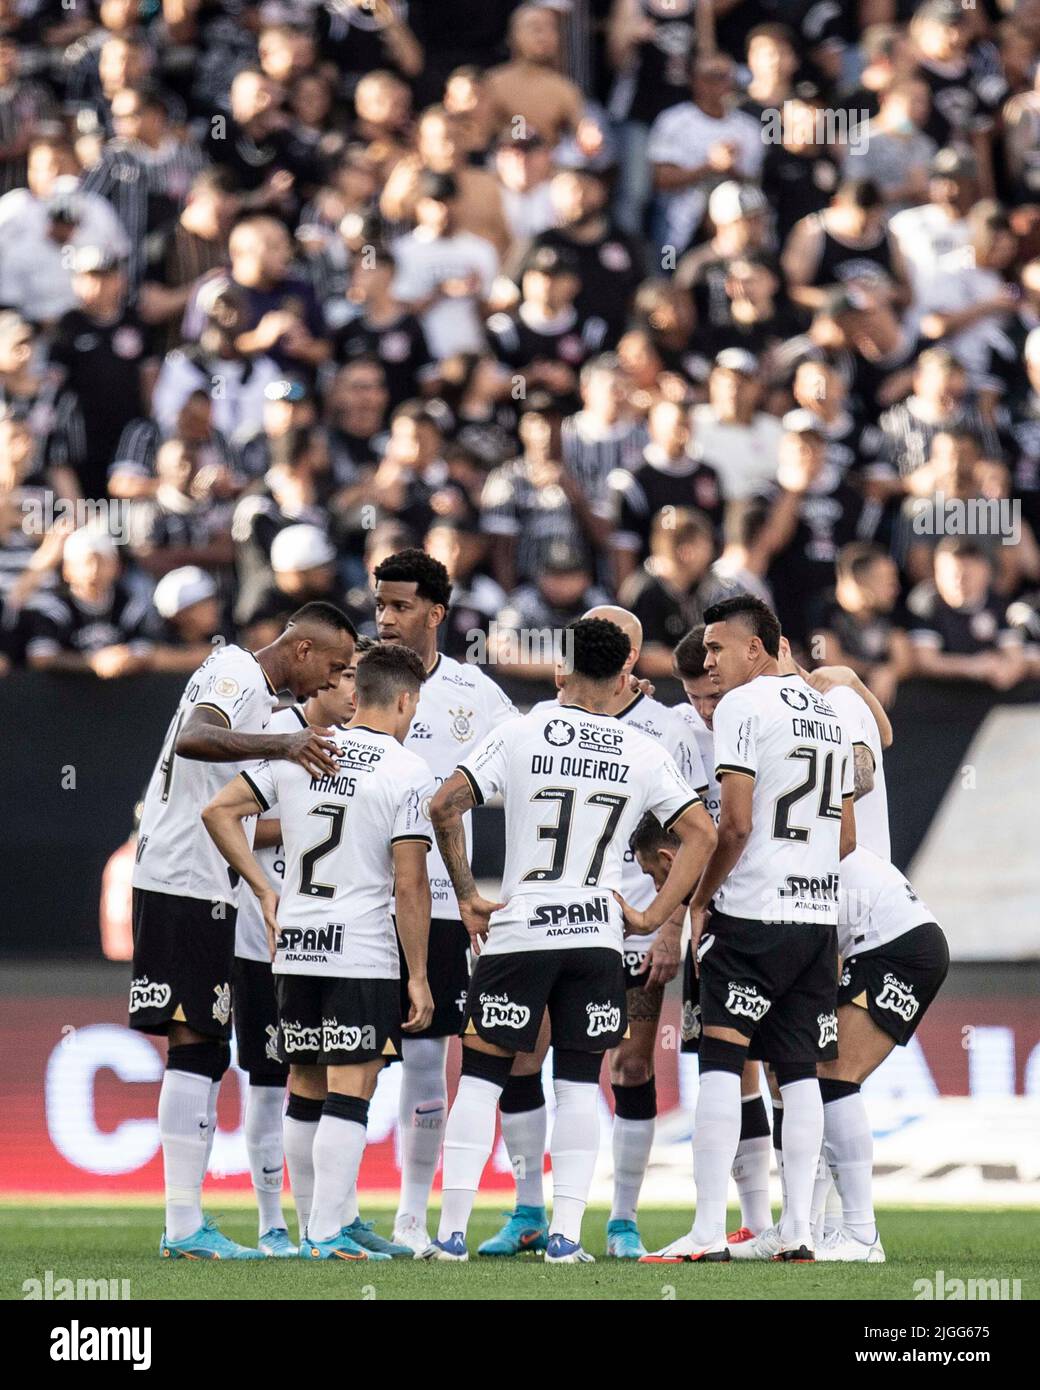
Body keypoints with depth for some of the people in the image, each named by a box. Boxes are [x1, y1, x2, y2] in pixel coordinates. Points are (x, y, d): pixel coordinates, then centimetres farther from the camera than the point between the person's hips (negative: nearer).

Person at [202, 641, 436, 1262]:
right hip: (363, 954, -5)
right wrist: (418, 977, -4)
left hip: (295, 948, 5)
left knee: (307, 1088, 13)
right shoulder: (408, 773, -8)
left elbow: (219, 812, 8)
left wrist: (265, 892, 14)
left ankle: (341, 1217, 20)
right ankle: (327, 1232, -8)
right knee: (348, 1092, -4)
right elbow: (410, 884, -10)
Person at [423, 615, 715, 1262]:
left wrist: (467, 894, 1)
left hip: (518, 934, -1)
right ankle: (566, 1234, 0)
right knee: (580, 1082, 8)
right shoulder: (645, 754, 4)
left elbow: (445, 806, -8)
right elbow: (702, 833, 1)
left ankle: (452, 1231, 2)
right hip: (598, 936, 1)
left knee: (482, 1075, 5)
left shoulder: (519, 735, -1)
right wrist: (655, 915, 4)